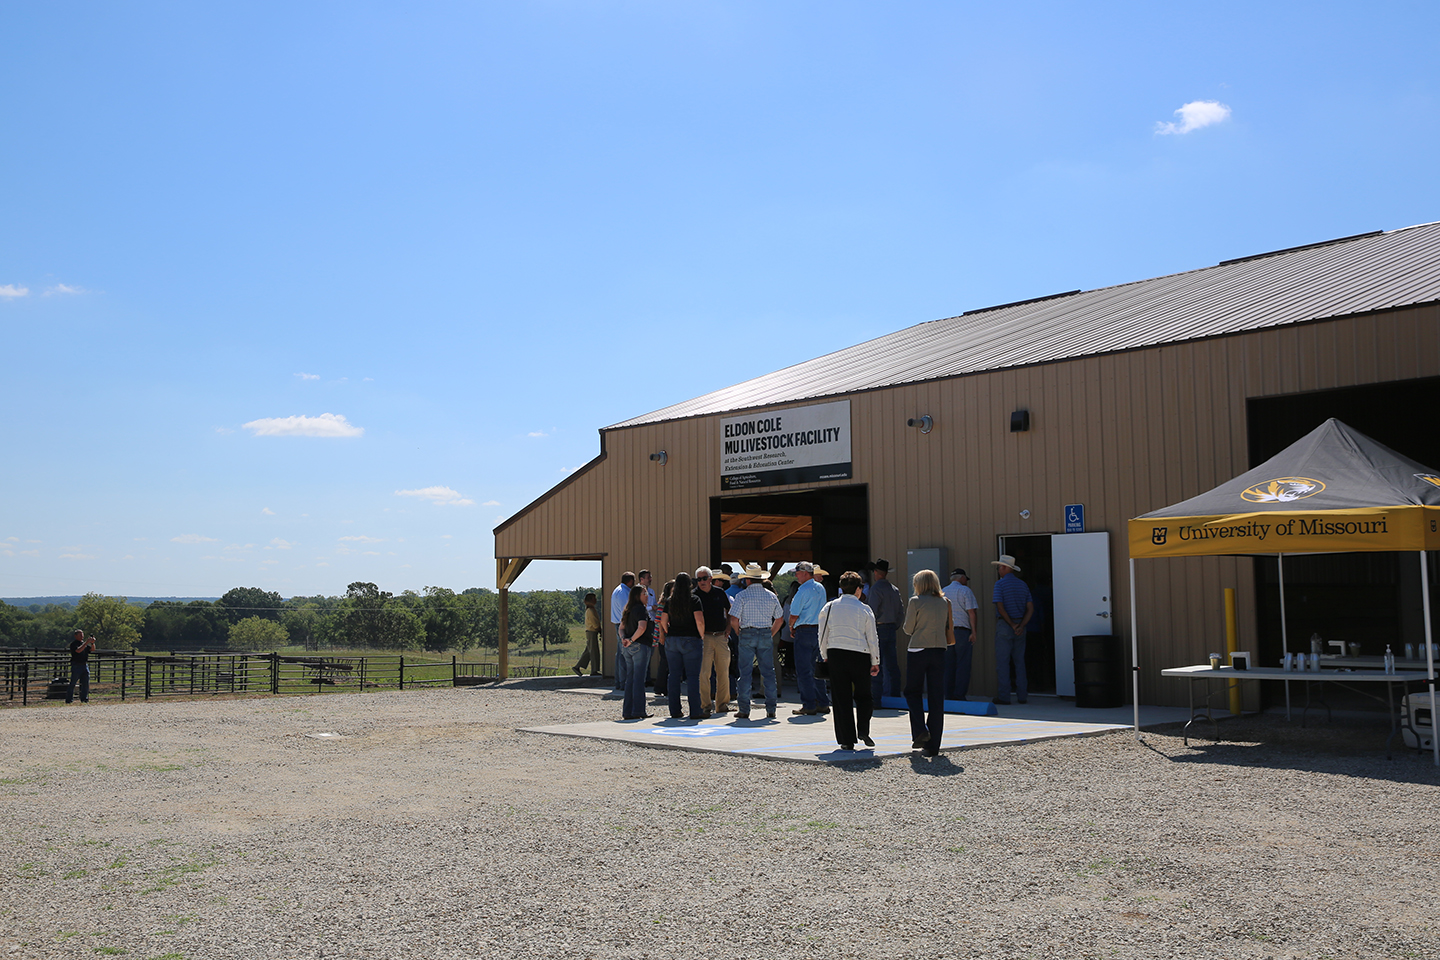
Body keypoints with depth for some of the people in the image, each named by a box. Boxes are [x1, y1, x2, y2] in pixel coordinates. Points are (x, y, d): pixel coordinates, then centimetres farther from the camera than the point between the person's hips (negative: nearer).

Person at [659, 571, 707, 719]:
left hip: (672, 640, 4)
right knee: (693, 675, -1)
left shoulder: (670, 601, 5)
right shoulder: (694, 599, -7)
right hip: (690, 640, -4)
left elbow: (663, 621, 5)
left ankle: (675, 711, 11)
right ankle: (695, 711, -2)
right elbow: (699, 621, -16)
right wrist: (702, 635, -1)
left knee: (674, 675, 8)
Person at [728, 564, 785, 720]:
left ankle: (744, 710, 1)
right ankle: (771, 710, 7)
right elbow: (780, 619, 12)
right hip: (766, 634, 3)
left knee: (745, 672, 1)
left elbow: (734, 620, -10)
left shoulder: (742, 595, -5)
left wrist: (739, 633, 5)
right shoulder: (771, 596, 7)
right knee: (768, 672, 7)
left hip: (747, 634, -3)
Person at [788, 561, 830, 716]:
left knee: (803, 670, -3)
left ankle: (809, 706, -4)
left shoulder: (803, 591, -14)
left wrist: (791, 628, 5)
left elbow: (794, 615, -16)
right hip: (819, 630, 8)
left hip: (804, 632, -8)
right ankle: (823, 703, 16)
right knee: (816, 668, 14)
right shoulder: (820, 589, 11)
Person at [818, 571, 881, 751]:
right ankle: (863, 730, -2)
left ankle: (847, 740, 4)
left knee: (841, 698, 5)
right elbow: (872, 638, 2)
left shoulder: (829, 608, 4)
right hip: (860, 655, -1)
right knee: (863, 695, 15)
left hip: (835, 654, 1)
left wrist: (825, 657, 17)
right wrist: (875, 662, 10)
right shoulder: (865, 610, -1)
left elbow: (823, 635, 6)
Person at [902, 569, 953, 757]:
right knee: (936, 697, 5)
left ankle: (920, 731, -6)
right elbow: (946, 628, 12)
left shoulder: (916, 602, -7)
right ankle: (932, 746, 6)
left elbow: (908, 629, -2)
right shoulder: (944, 602, 7)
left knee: (912, 692, 13)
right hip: (939, 651, 4)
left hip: (918, 651, -4)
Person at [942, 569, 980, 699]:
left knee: (948, 665, 7)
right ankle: (959, 695, -7)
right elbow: (971, 612, -8)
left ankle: (949, 695, 6)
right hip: (962, 630, -5)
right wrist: (973, 631, -6)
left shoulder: (942, 592, 13)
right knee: (963, 665, -2)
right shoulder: (965, 590, -1)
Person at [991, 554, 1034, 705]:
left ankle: (1003, 696, -5)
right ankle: (1022, 696, 10)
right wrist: (1021, 626, -4)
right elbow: (1030, 609, 4)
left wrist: (1012, 624, -9)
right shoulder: (1023, 585, 11)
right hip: (1020, 626, 6)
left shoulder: (1000, 584, -7)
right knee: (1020, 661, 10)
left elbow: (1000, 607, -15)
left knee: (1002, 661, -3)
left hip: (1004, 625, -6)